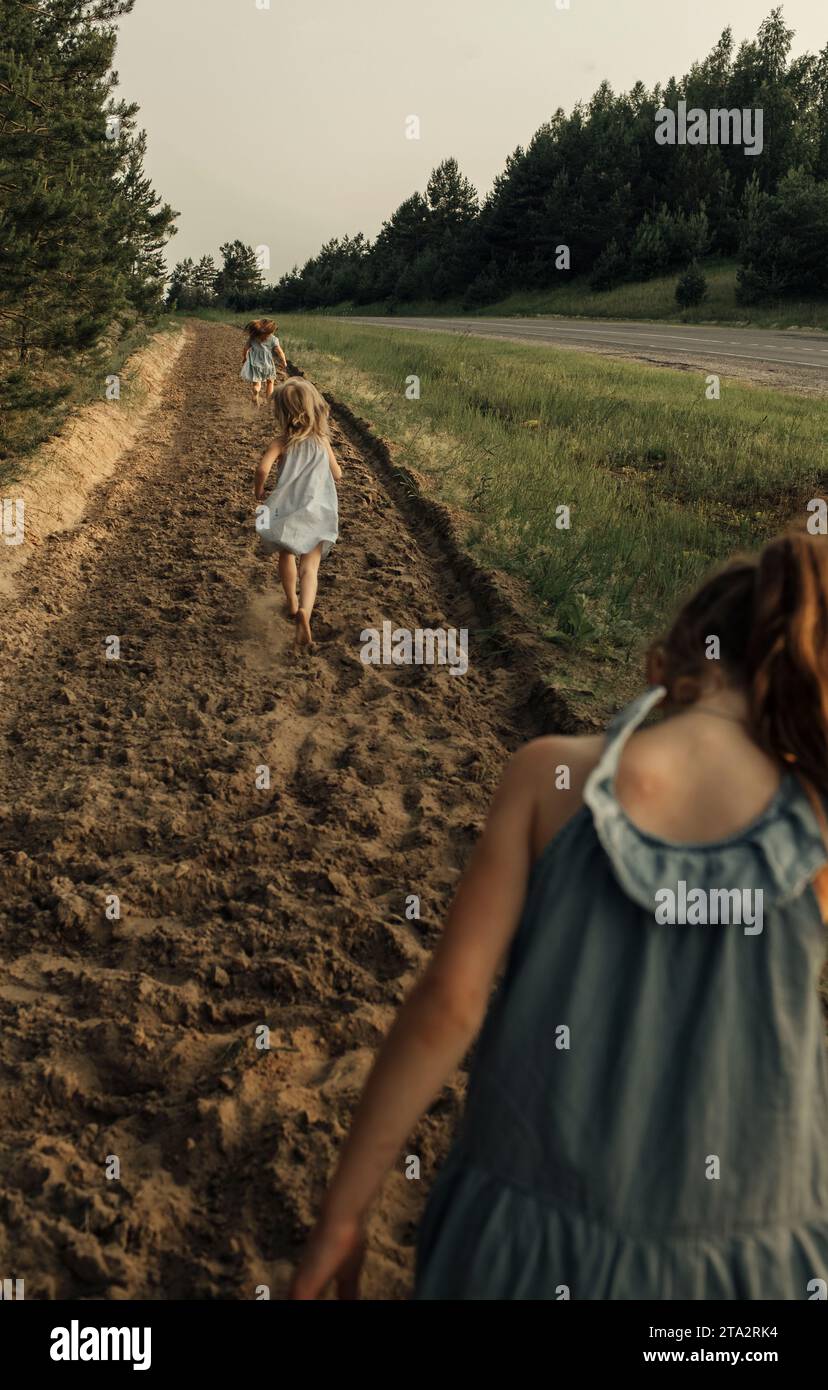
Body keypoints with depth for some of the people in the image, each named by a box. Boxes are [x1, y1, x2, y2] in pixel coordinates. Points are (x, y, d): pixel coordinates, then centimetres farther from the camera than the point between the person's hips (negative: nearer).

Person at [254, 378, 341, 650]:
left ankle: (292, 603, 41)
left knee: (286, 555, 27)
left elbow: (263, 467, -21)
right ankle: (304, 612, -32)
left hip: (286, 510, 0)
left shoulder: (282, 441, -5)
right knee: (309, 568, -6)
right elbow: (337, 475, 10)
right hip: (317, 513, 0)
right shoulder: (322, 441, 2)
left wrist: (259, 490, -2)